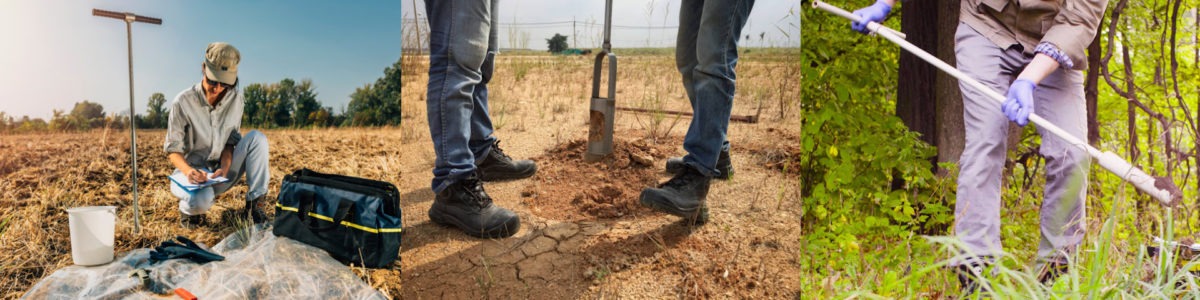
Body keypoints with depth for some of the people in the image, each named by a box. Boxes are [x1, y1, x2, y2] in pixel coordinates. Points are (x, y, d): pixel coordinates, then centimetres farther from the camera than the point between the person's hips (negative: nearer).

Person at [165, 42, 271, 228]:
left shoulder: (235, 98, -4)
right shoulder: (183, 101, -14)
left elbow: (230, 141, -1)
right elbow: (173, 149, -11)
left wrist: (225, 167, -21)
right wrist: (188, 171, -32)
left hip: (221, 174, 3)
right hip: (191, 171, -3)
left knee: (257, 138, -21)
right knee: (201, 199, -39)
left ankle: (255, 204, -19)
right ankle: (188, 209, 2)